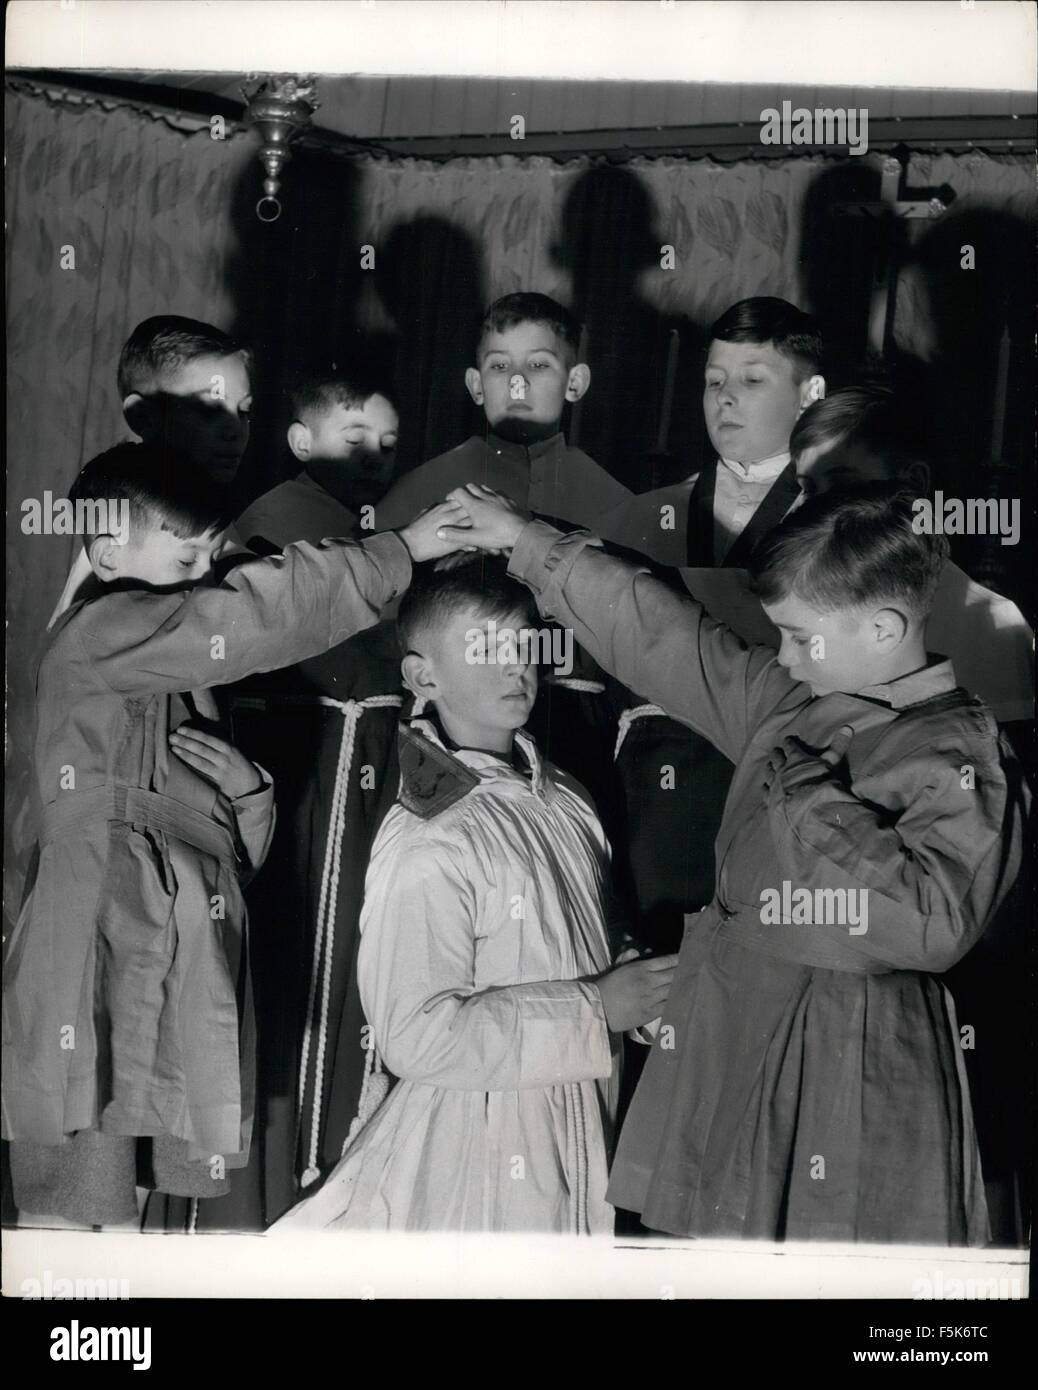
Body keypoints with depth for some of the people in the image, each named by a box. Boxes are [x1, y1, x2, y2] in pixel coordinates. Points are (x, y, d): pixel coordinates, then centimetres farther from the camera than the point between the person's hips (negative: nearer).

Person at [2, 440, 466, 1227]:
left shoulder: (183, 687, 21)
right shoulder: (95, 637, -7)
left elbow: (234, 851, 25)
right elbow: (254, 615, -19)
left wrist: (245, 792, 4)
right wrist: (402, 551, -17)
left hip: (177, 1013, 8)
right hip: (90, 1011, -8)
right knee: (87, 1220, -6)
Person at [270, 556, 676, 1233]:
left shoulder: (567, 801, 5)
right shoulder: (425, 844, -20)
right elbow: (416, 1035, -25)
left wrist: (642, 984, 1)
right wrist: (597, 1008, -21)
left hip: (585, 1137, 7)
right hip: (482, 1146, -7)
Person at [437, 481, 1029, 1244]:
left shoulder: (962, 758, -13)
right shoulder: (788, 699, 9)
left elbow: (935, 923, -27)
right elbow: (662, 631, 17)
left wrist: (813, 796, -21)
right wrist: (528, 542, 22)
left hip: (851, 1067, -7)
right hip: (732, 1036, 7)